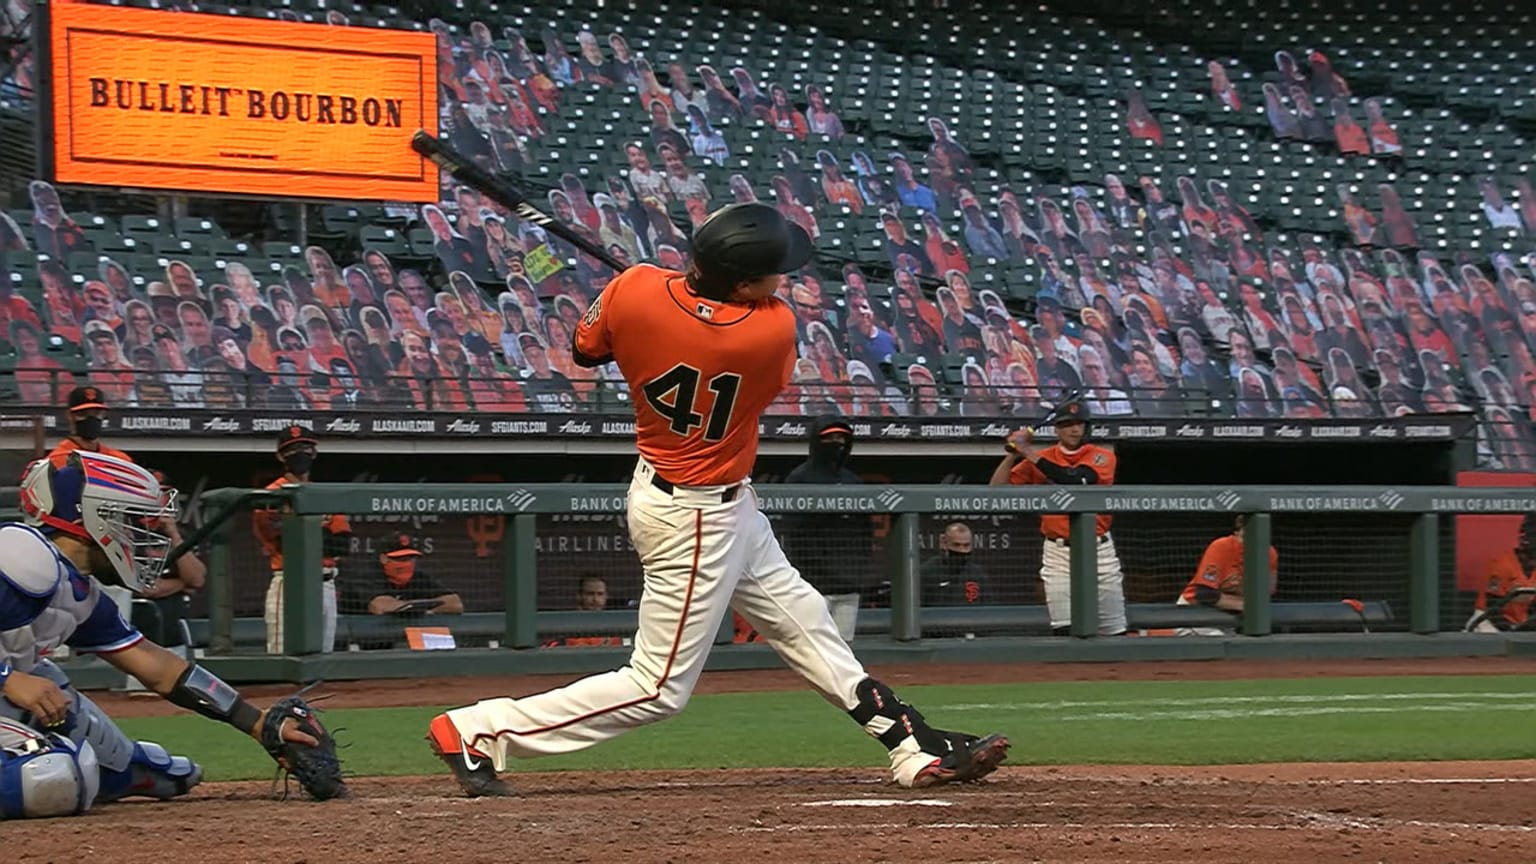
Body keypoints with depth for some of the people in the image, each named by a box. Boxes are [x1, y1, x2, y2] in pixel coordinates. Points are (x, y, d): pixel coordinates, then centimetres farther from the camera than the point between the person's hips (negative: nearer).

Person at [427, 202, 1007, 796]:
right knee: (659, 688, 2)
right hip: (694, 521, -9)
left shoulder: (635, 289, -16)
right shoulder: (772, 331, -27)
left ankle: (917, 748, 26)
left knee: (803, 622, 17)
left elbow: (585, 350, 4)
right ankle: (478, 731, 3)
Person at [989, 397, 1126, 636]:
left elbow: (1074, 479, -21)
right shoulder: (1041, 458, 7)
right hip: (1059, 553, 1)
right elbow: (997, 487, 4)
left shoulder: (1101, 457, -2)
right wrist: (1013, 453, -10)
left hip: (1098, 552, -1)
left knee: (1114, 634, 3)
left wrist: (1028, 451, -20)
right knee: (1065, 631, -8)